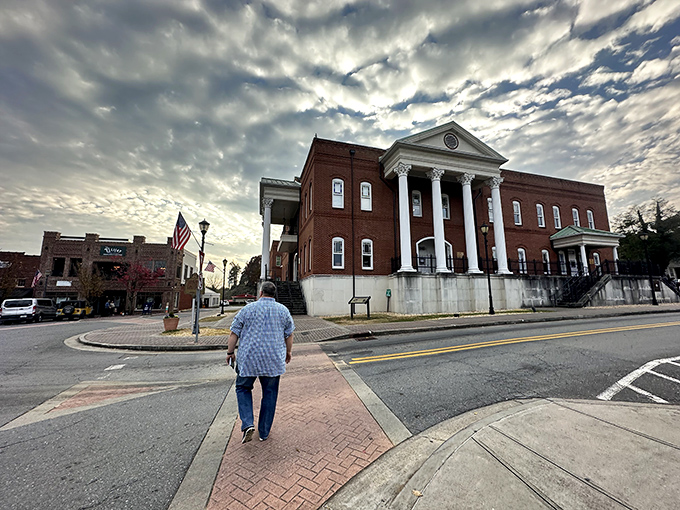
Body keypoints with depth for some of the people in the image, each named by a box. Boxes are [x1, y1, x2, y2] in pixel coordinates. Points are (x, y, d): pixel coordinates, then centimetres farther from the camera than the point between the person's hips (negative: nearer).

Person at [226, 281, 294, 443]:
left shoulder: (247, 309, -2)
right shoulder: (283, 310, 3)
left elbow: (234, 333, 0)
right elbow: (289, 335, 7)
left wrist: (230, 352, 11)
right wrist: (288, 352, 19)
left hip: (248, 358, -1)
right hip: (273, 360, 1)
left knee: (243, 388, 20)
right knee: (270, 394, 14)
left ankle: (247, 424, 6)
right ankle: (264, 432, 23)